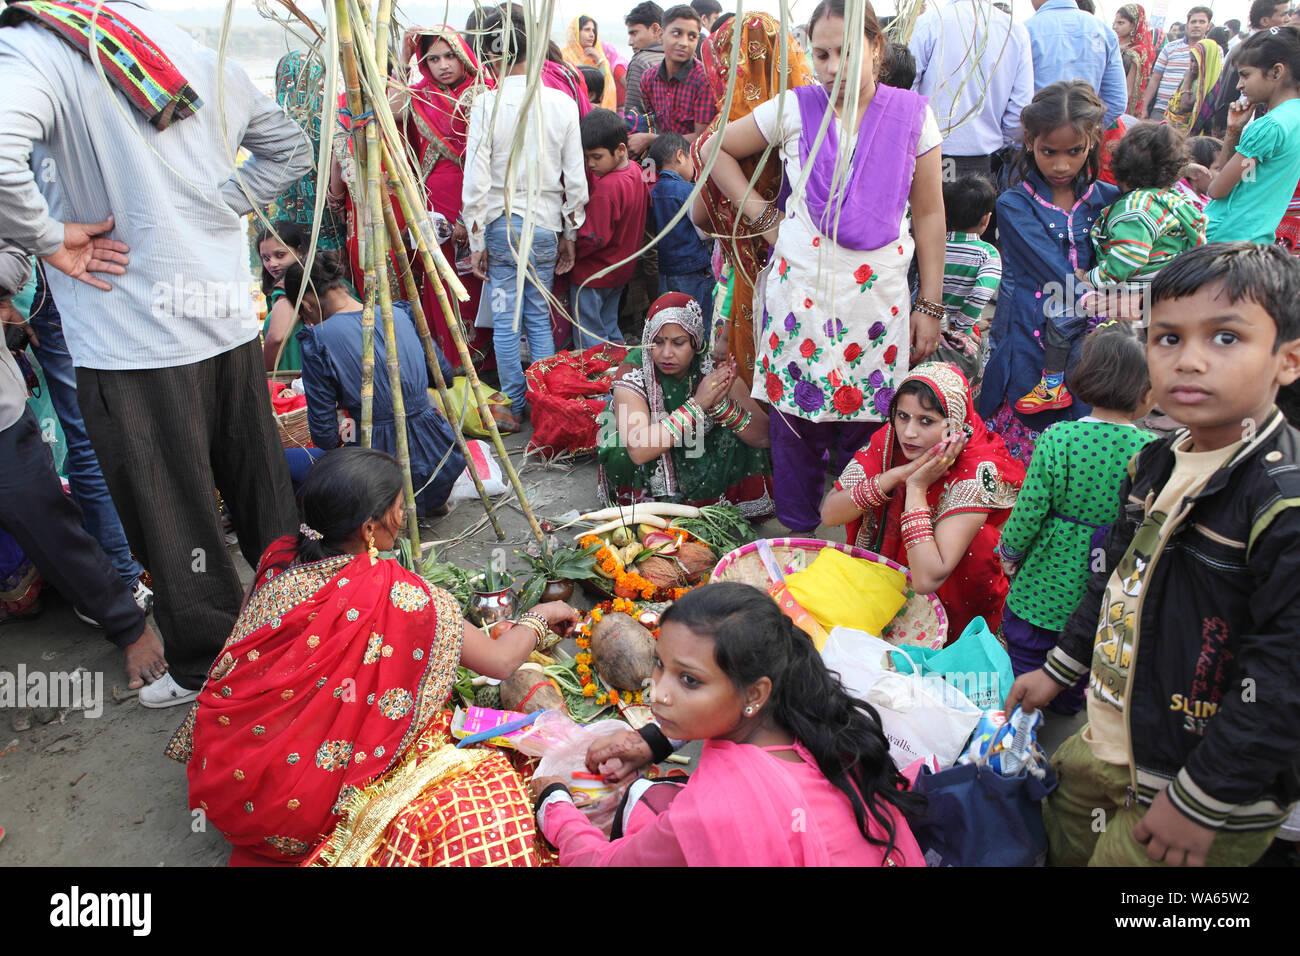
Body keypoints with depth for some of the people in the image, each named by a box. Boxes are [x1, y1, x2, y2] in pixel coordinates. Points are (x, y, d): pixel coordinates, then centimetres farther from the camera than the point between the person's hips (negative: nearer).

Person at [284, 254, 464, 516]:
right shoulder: (401, 313, 4)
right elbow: (445, 374, 15)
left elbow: (324, 436, -8)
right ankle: (430, 500, 21)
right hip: (440, 459, 6)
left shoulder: (317, 341, -11)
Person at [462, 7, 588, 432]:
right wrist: (569, 234, 11)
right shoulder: (562, 103, -1)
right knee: (540, 318, 13)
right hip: (546, 226, 3)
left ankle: (512, 408, 13)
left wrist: (476, 241, -1)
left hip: (501, 225, -3)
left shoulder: (486, 105, -9)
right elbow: (575, 178, 2)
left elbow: (476, 179, -9)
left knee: (506, 321, 5)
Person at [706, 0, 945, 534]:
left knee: (867, 423, 4)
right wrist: (763, 216, 3)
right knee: (798, 419, 6)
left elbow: (929, 215, 7)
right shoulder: (794, 109, 1)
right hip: (800, 294, 0)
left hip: (878, 300, 1)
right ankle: (797, 542, 24)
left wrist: (930, 305, 5)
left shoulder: (912, 115, 4)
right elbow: (717, 150, 12)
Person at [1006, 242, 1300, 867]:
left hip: (1212, 796, -7)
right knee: (1061, 845, 24)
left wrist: (1200, 804, -22)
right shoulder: (1155, 466, 1)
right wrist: (1059, 670, 19)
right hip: (1107, 748, 8)